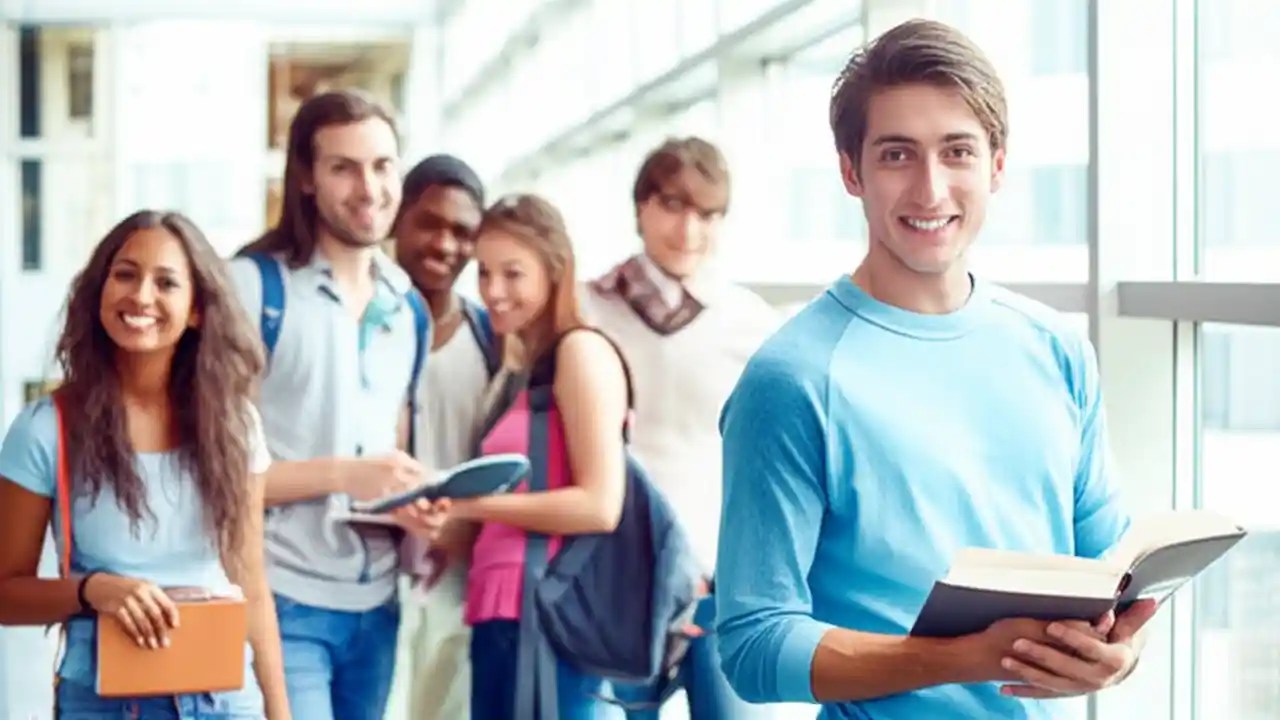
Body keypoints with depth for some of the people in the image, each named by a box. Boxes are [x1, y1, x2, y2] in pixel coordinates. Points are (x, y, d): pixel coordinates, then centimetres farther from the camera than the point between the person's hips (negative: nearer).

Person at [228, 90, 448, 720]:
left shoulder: (406, 306, 12)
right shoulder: (254, 284, -8)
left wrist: (412, 504, -2)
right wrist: (342, 475, -20)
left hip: (376, 603, 6)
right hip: (280, 600, -6)